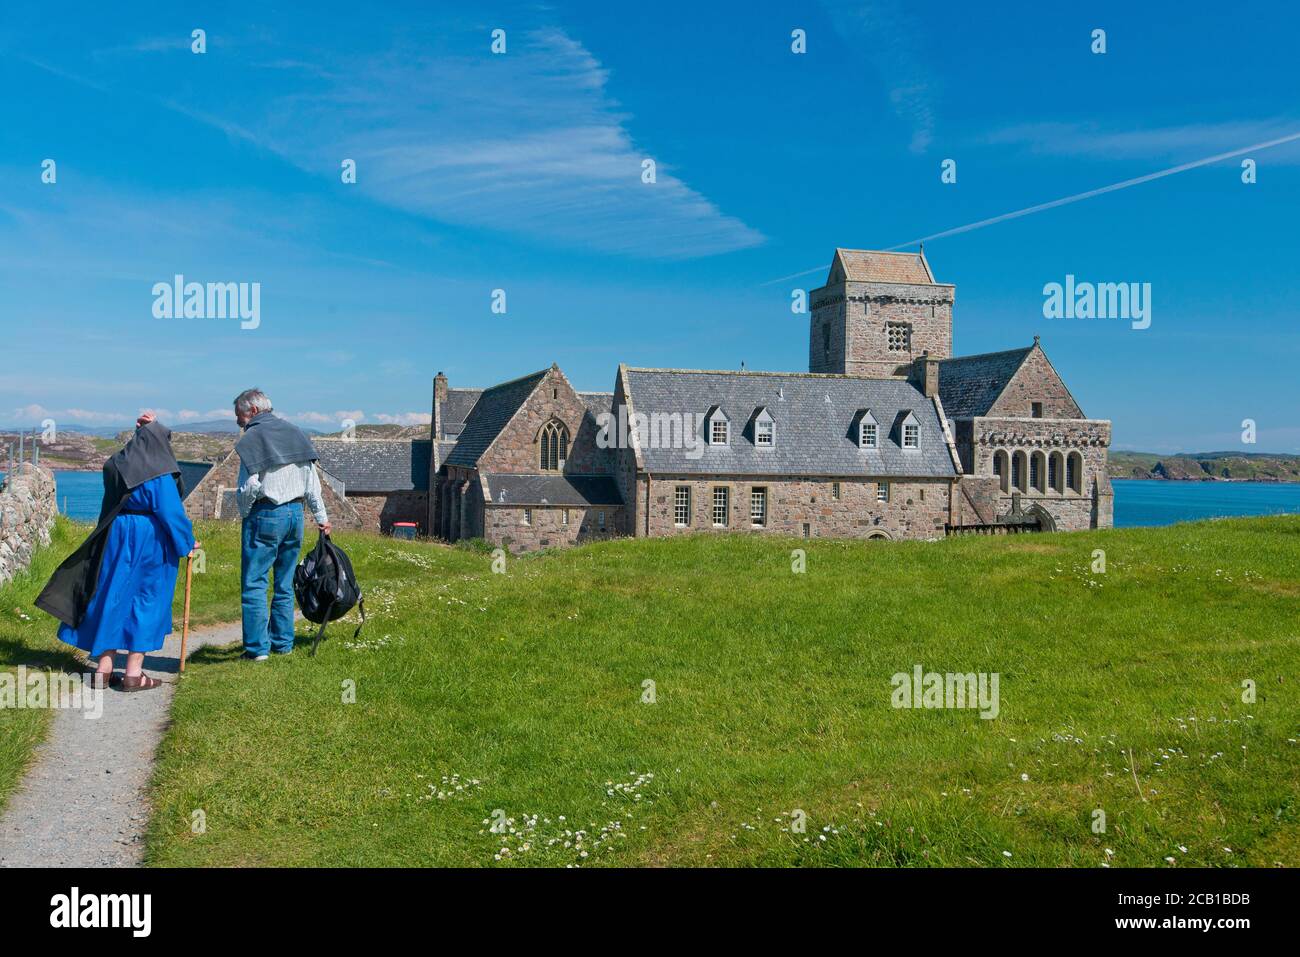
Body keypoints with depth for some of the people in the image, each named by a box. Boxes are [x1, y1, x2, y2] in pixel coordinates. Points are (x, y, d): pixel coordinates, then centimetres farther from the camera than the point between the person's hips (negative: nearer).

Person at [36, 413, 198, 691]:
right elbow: (171, 512, -14)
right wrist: (188, 541, -3)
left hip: (116, 538, 6)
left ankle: (104, 670, 15)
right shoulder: (158, 474, -13)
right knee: (145, 601, 2)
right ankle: (133, 674, 4)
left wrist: (146, 430, 21)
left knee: (113, 600, 11)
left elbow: (140, 449, 30)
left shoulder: (118, 464, 7)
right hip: (149, 542, -6)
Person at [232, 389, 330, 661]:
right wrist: (321, 517, 18)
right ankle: (283, 643, 18)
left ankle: (257, 648, -1)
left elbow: (249, 487, -16)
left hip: (265, 515, -6)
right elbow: (312, 482, 12)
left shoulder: (251, 439, -9)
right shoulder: (295, 433, 11)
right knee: (285, 583, 14)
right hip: (295, 514, 7)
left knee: (254, 583, 0)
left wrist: (244, 513, 2)